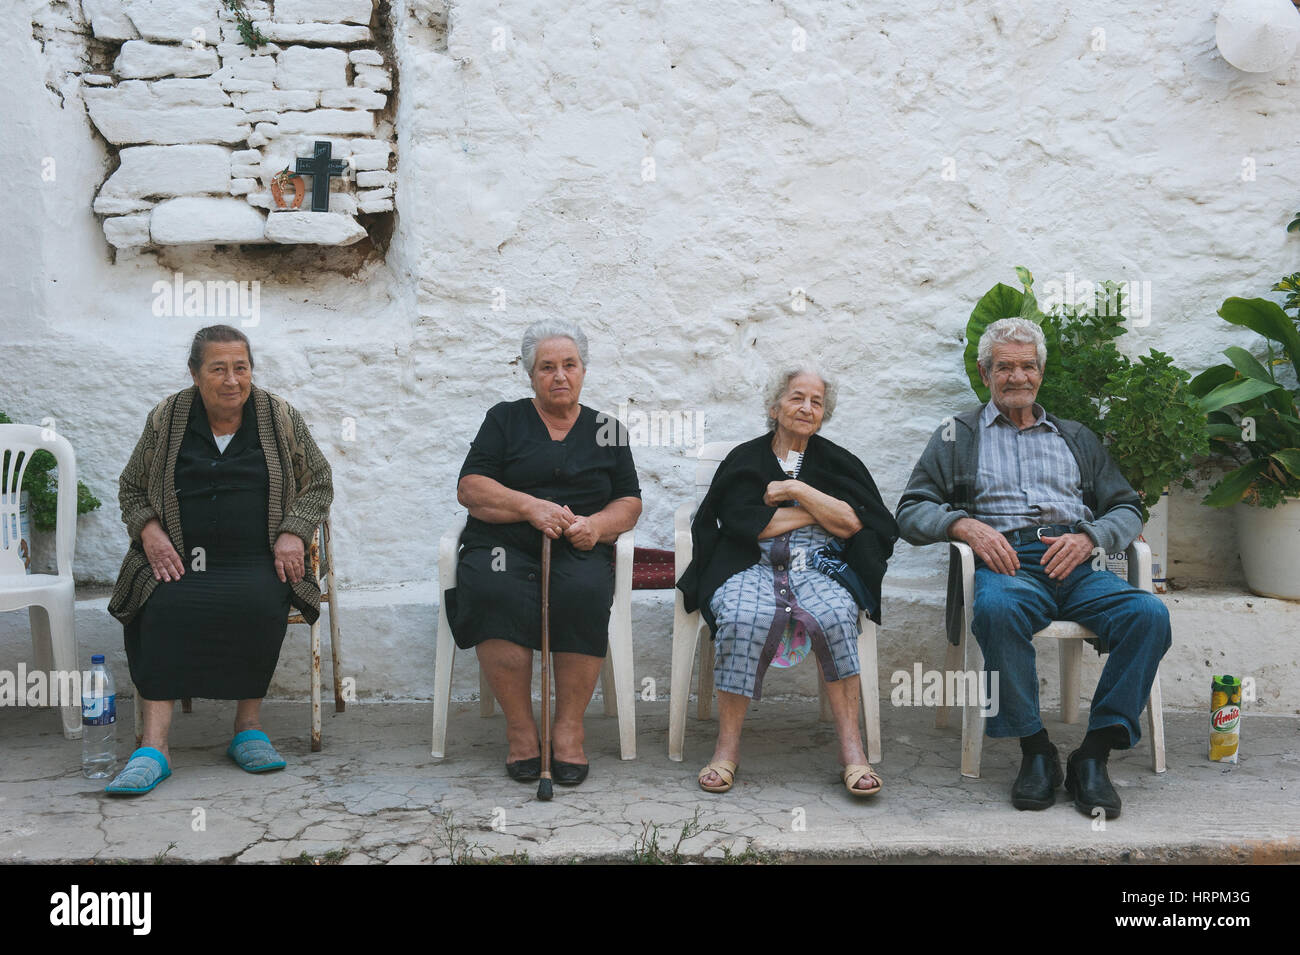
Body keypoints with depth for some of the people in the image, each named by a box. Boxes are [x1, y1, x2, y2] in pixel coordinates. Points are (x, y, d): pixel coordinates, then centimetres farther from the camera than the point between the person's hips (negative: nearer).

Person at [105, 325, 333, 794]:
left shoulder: (281, 418, 8)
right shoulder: (165, 419, 9)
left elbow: (319, 484, 14)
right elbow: (131, 489, 18)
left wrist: (293, 534, -3)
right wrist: (149, 531, -2)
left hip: (258, 561, 0)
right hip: (178, 558, 1)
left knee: (259, 603, -34)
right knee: (162, 607, -31)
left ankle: (249, 725, -20)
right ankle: (154, 744, -33)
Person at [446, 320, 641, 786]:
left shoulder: (606, 430, 19)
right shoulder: (505, 419, 15)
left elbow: (630, 502, 15)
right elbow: (470, 489, 4)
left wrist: (597, 525, -7)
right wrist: (530, 507, -11)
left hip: (578, 550, 1)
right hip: (504, 543, 0)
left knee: (585, 592, -34)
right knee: (494, 591, -34)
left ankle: (569, 728, -22)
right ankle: (519, 728, -23)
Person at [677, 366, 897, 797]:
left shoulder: (836, 462, 18)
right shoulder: (744, 459, 14)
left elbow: (852, 523, 1)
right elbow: (748, 524, -3)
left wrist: (796, 490, -2)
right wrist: (823, 510, 2)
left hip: (818, 569, 1)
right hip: (752, 567, -1)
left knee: (834, 615, -34)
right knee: (743, 618, -35)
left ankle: (851, 746, -29)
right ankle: (727, 746, -26)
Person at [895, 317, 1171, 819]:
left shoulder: (1076, 437, 30)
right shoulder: (958, 434, 22)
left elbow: (1126, 509, 22)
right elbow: (911, 512, 12)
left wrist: (1088, 537, -1)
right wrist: (964, 524, -9)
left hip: (1076, 565, 3)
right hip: (1005, 563, -3)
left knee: (1149, 613, -28)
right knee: (997, 609, -39)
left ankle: (1094, 754, -24)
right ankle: (1035, 749, -25)